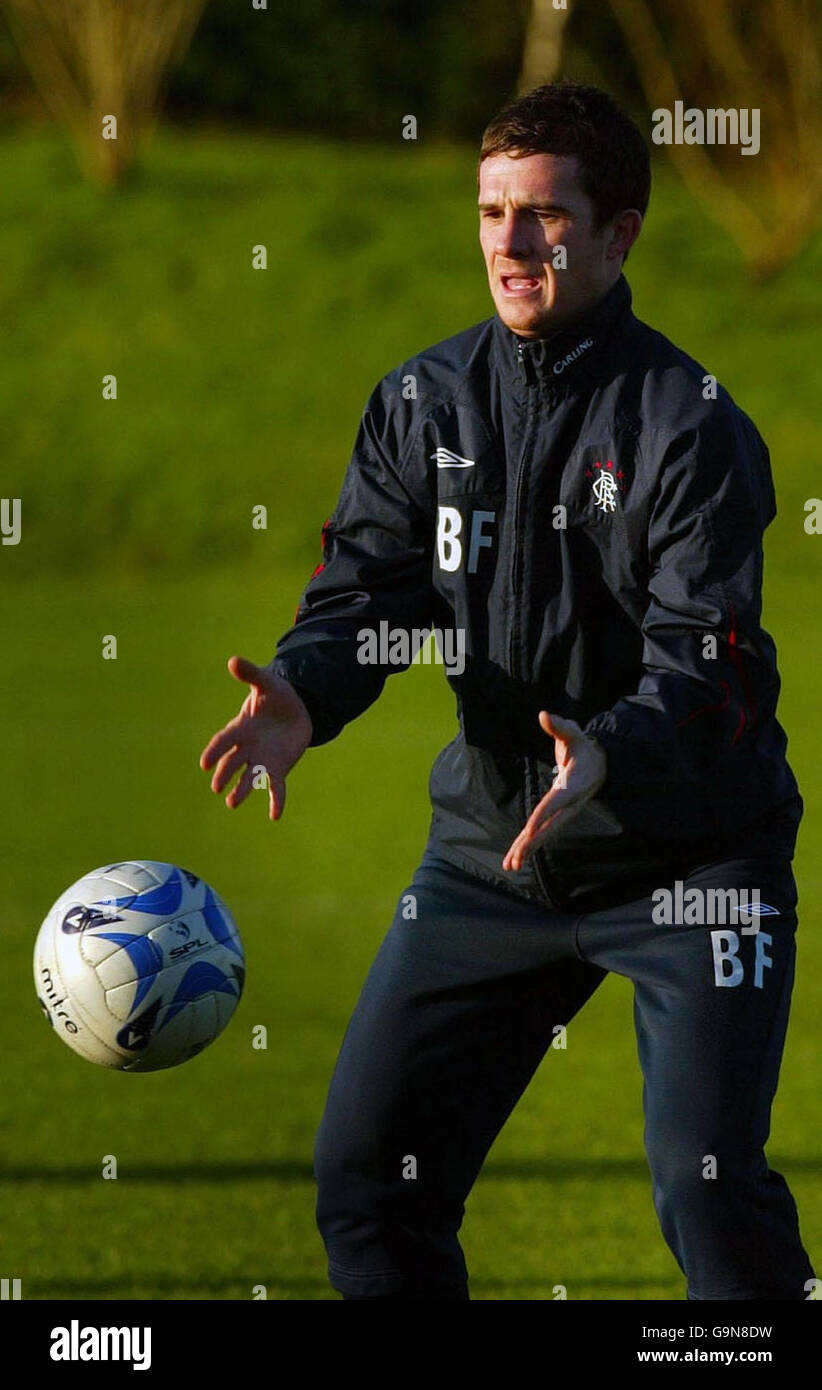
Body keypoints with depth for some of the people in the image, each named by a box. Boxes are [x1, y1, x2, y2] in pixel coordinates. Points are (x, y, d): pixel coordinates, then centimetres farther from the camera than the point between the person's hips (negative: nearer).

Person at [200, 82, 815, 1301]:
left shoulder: (689, 422, -13)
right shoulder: (423, 402, 3)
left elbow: (708, 661, -20)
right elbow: (367, 590, -1)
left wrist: (609, 753, -41)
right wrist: (299, 698, -24)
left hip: (687, 851, -5)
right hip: (490, 849, 5)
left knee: (707, 1186, -17)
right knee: (366, 1171, 5)